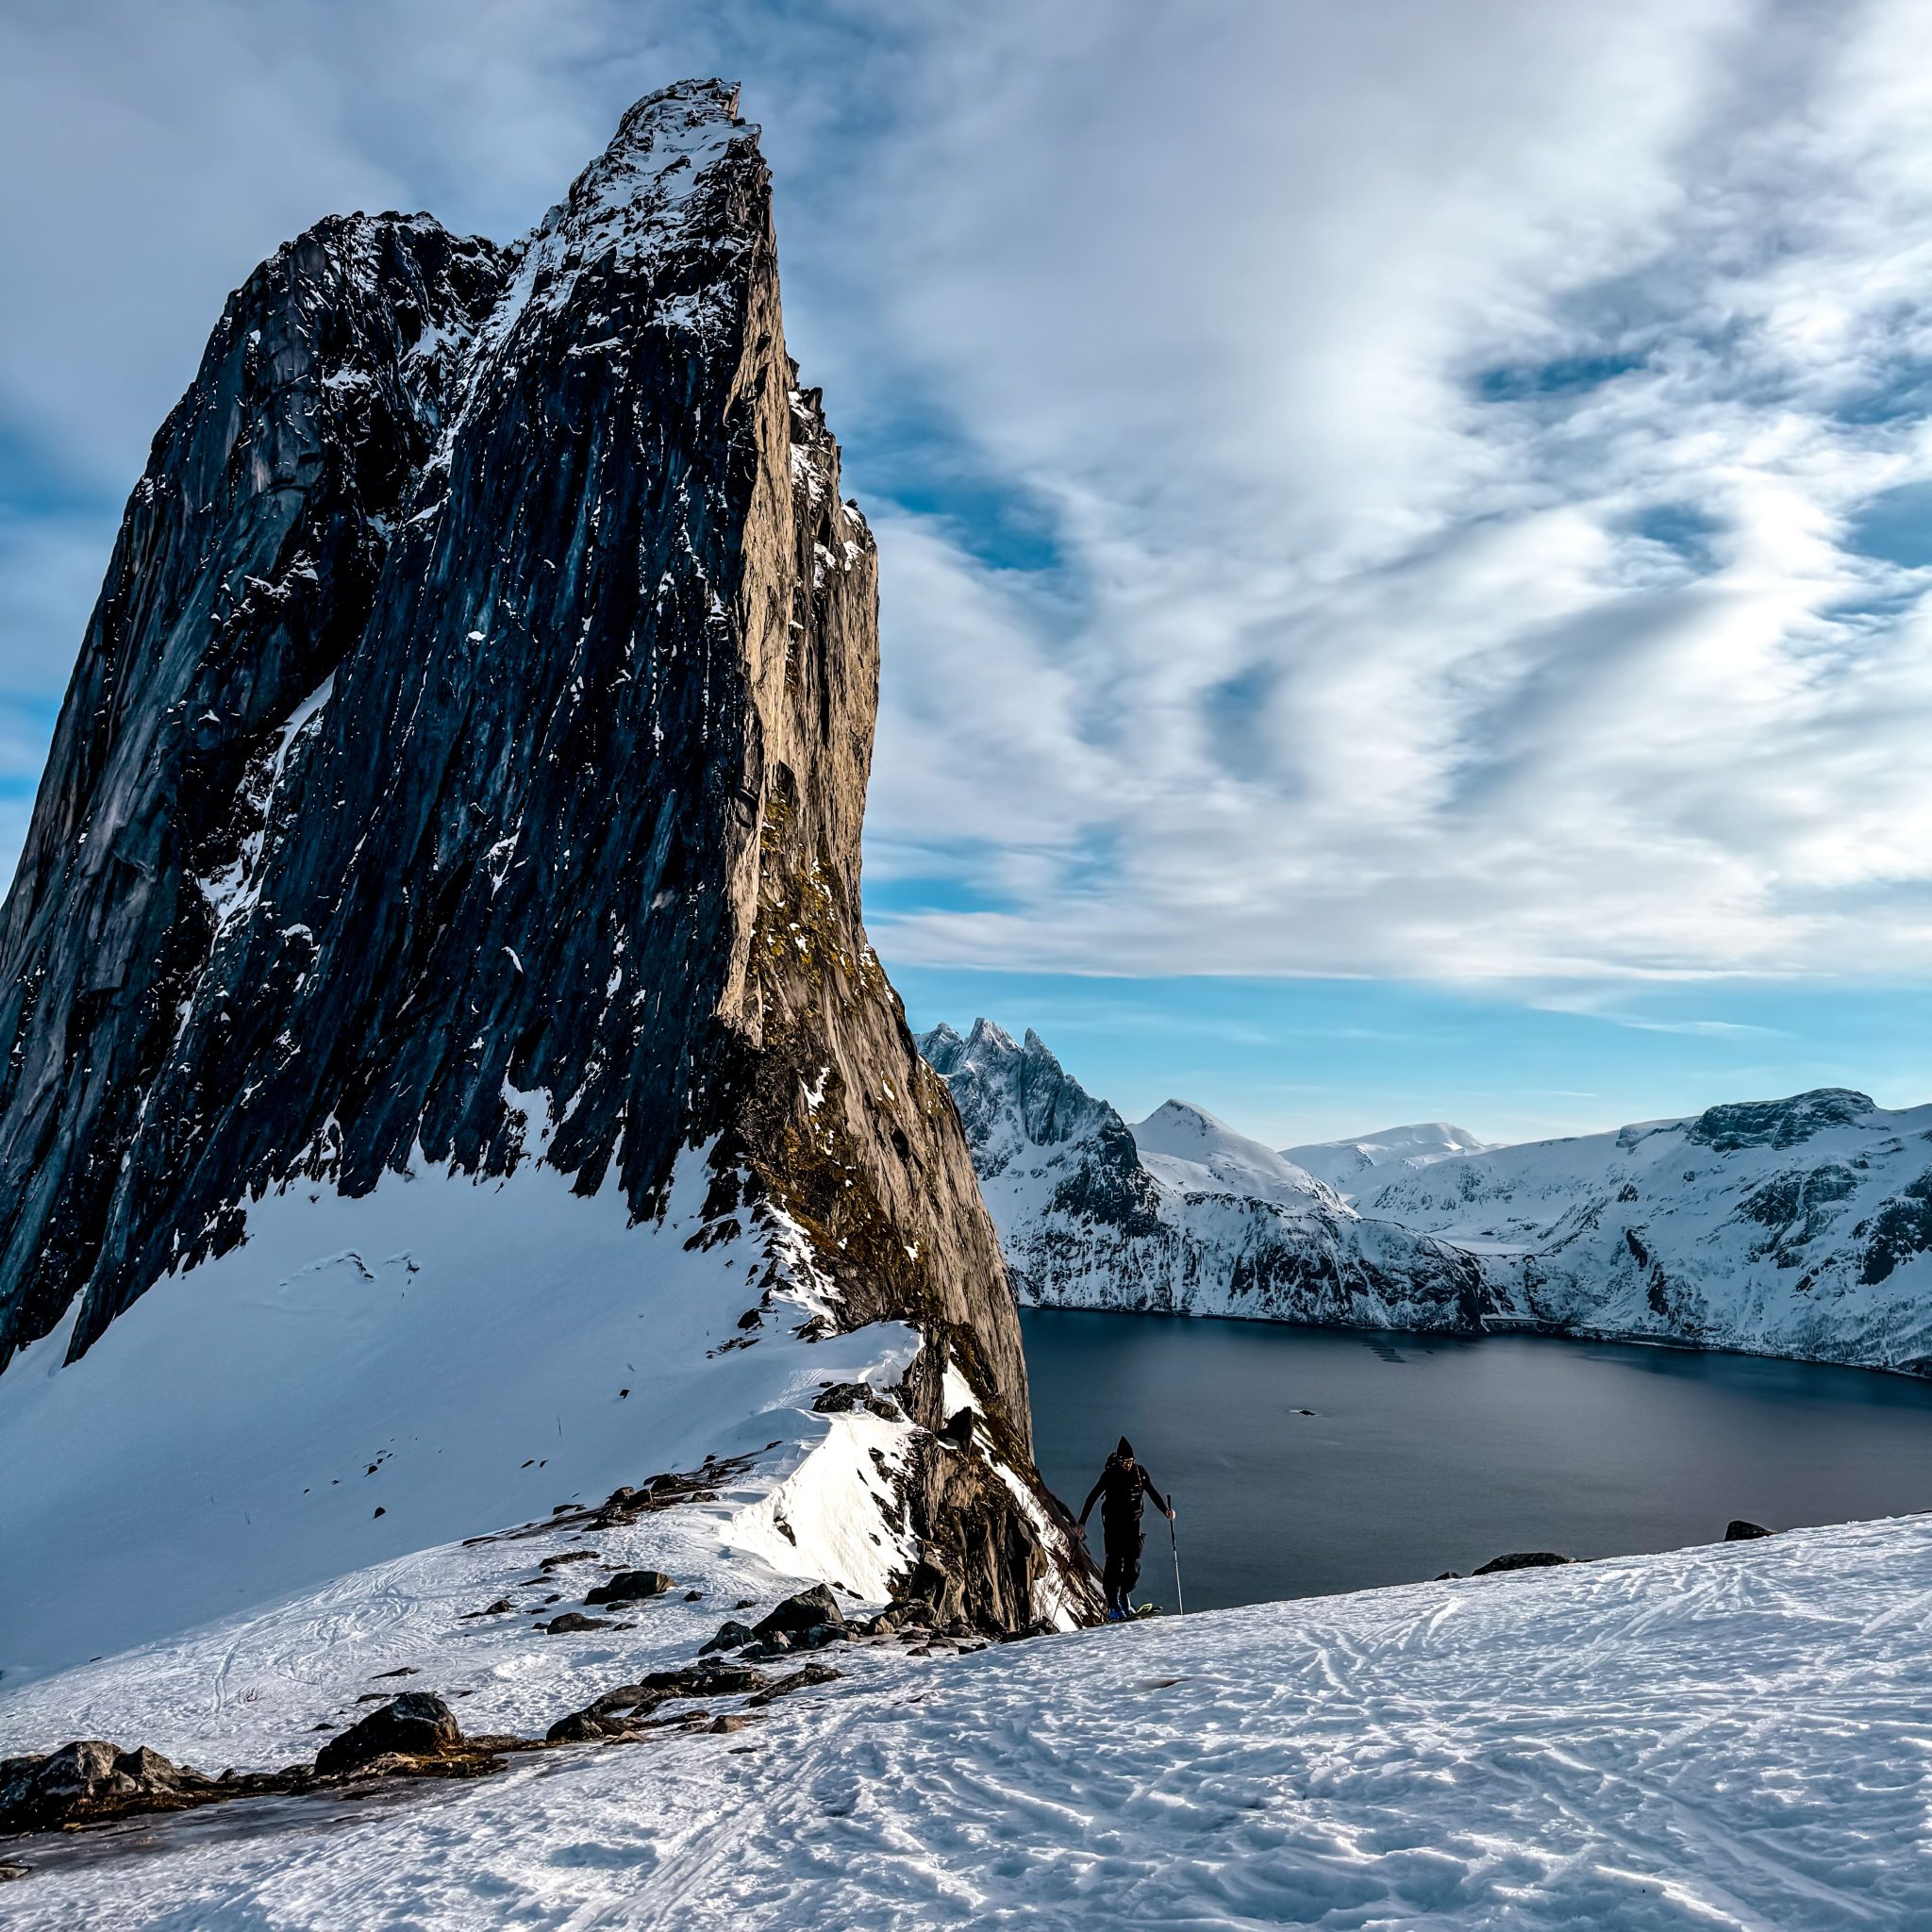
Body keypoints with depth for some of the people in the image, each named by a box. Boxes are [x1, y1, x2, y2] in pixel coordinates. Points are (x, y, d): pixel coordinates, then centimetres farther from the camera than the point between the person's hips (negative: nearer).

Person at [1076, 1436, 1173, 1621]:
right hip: (1113, 1524, -3)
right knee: (1115, 1562, -9)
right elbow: (1092, 1497, -8)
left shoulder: (1139, 1472, -2)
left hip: (1133, 1523, 3)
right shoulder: (1110, 1474, -11)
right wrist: (1082, 1523, -12)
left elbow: (1153, 1493, 8)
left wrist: (1166, 1510, -7)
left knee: (1133, 1562, -3)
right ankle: (1113, 1606, -3)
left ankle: (1125, 1596, 20)